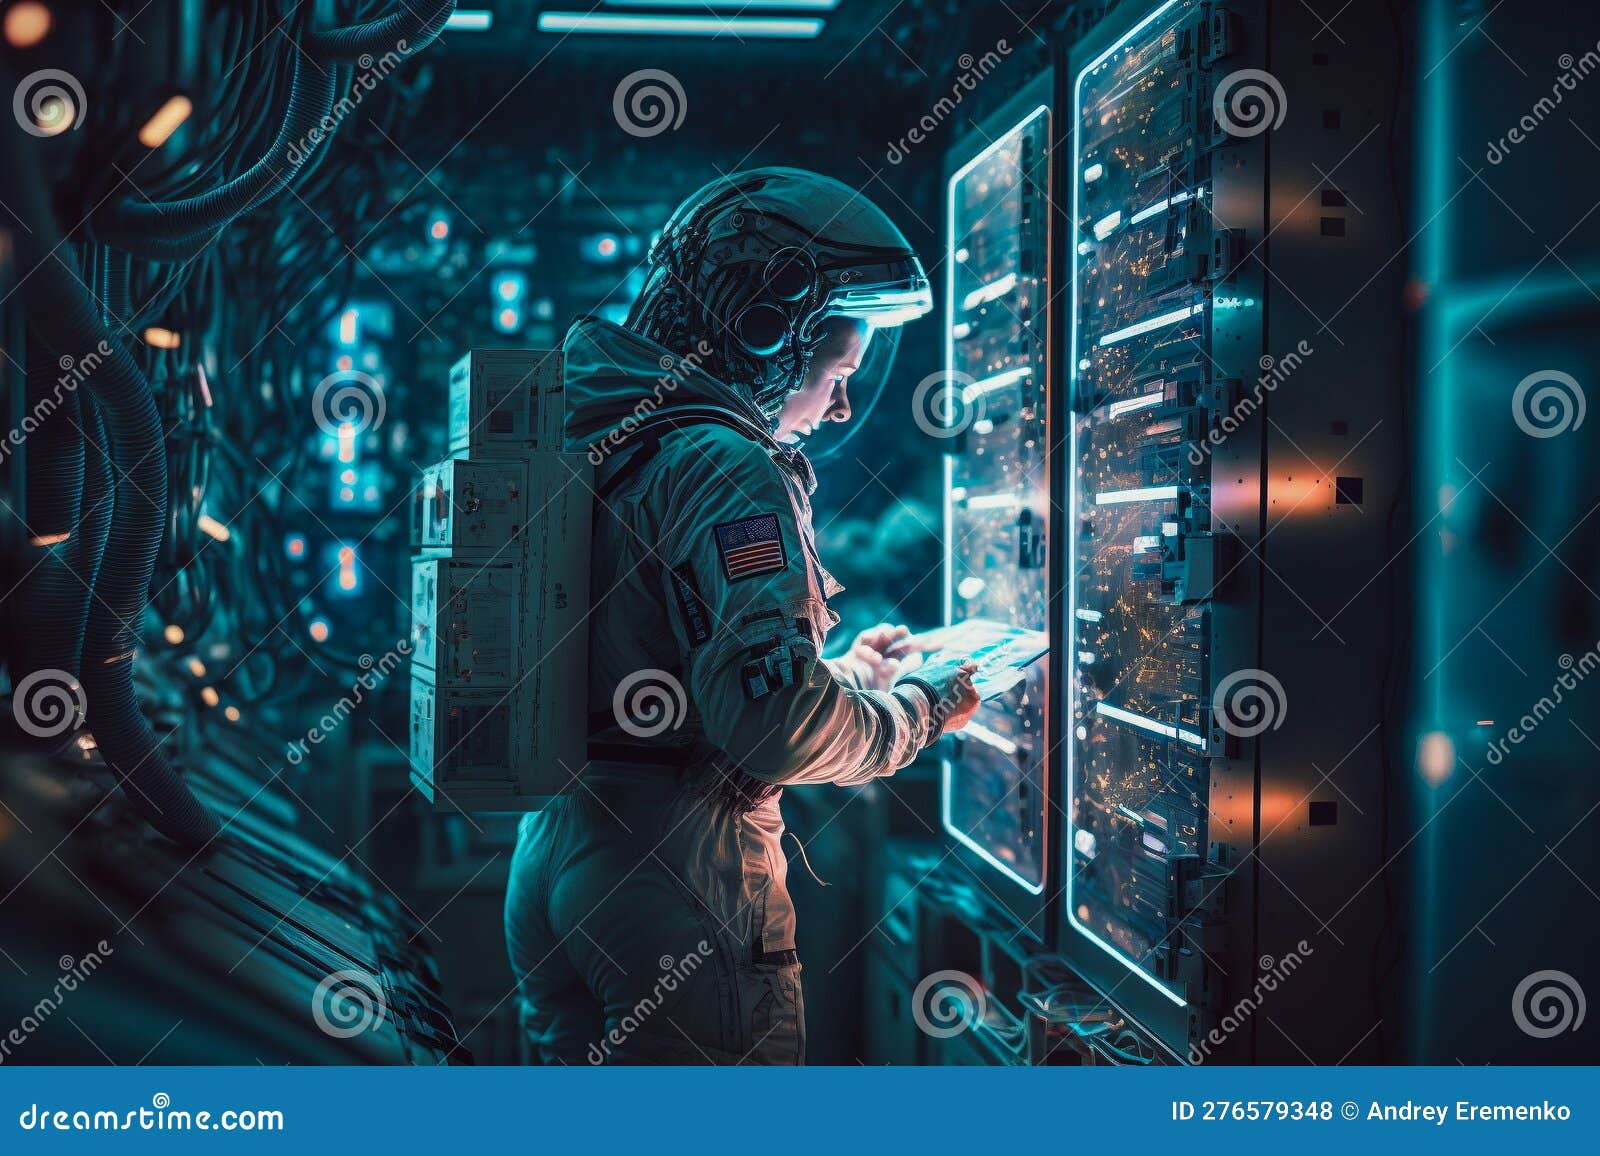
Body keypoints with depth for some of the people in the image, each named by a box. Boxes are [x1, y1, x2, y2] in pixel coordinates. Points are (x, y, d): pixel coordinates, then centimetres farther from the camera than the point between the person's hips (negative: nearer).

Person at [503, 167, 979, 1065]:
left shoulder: (589, 442, 14)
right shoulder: (724, 467, -15)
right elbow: (776, 728, -23)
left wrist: (849, 670, 22)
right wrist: (919, 709, -5)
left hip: (549, 858, 9)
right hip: (681, 881, -9)